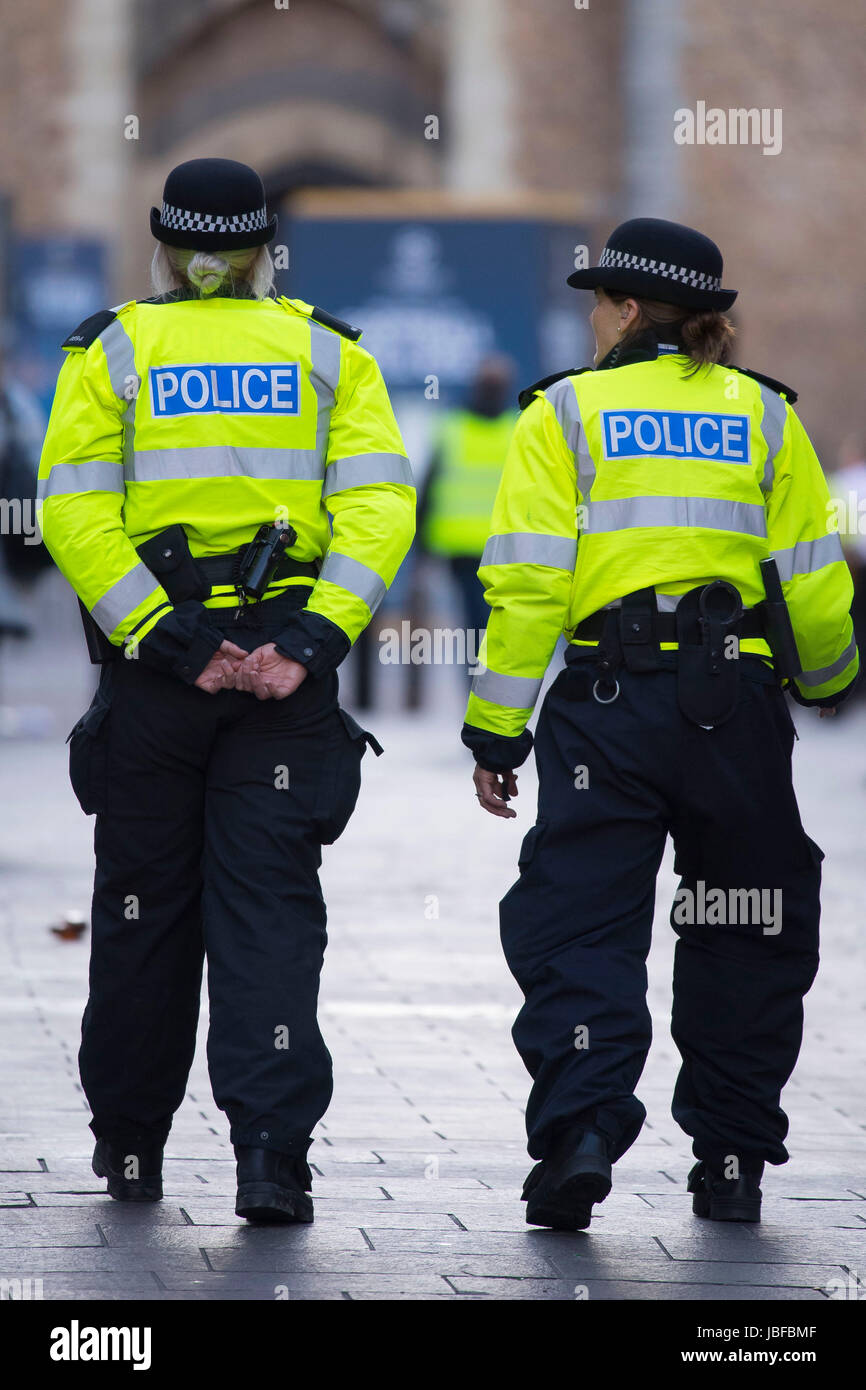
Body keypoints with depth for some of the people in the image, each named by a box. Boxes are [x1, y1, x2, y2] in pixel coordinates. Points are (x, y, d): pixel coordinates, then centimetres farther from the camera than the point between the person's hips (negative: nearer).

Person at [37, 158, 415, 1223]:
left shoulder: (111, 352, 4)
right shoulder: (329, 354, 8)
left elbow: (76, 510, -8)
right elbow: (379, 502, -4)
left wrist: (162, 639, -12)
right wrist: (319, 635, -11)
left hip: (155, 666, 0)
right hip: (287, 671, 0)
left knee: (143, 903, 12)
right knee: (269, 905, -1)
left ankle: (130, 1145, 22)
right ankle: (270, 1153, -15)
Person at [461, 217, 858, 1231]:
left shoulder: (563, 415, 2)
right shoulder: (762, 415, 9)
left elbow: (528, 583, -5)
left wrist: (497, 731, -1)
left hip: (610, 699, -2)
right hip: (738, 697, 2)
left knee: (581, 926, 0)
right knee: (742, 936, 14)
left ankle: (580, 1127, -20)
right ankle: (731, 1165, 15)